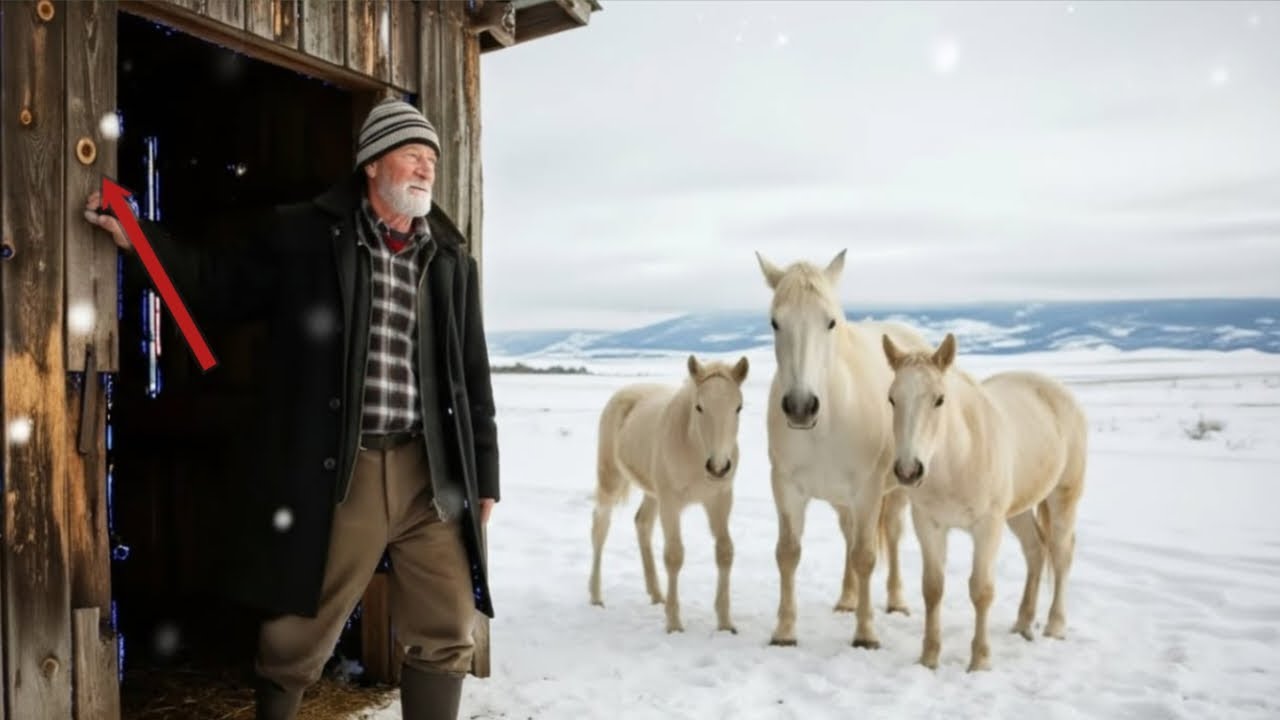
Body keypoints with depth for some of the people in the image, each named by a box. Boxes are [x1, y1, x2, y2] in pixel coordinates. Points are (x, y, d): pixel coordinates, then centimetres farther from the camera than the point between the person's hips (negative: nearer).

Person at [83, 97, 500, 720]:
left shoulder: (454, 261, 10)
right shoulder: (304, 234, 3)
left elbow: (473, 379, 11)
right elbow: (224, 290, 10)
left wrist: (483, 474, 9)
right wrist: (137, 237, -1)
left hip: (430, 474, 3)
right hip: (333, 472, -2)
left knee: (447, 635, 8)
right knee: (294, 639, 10)